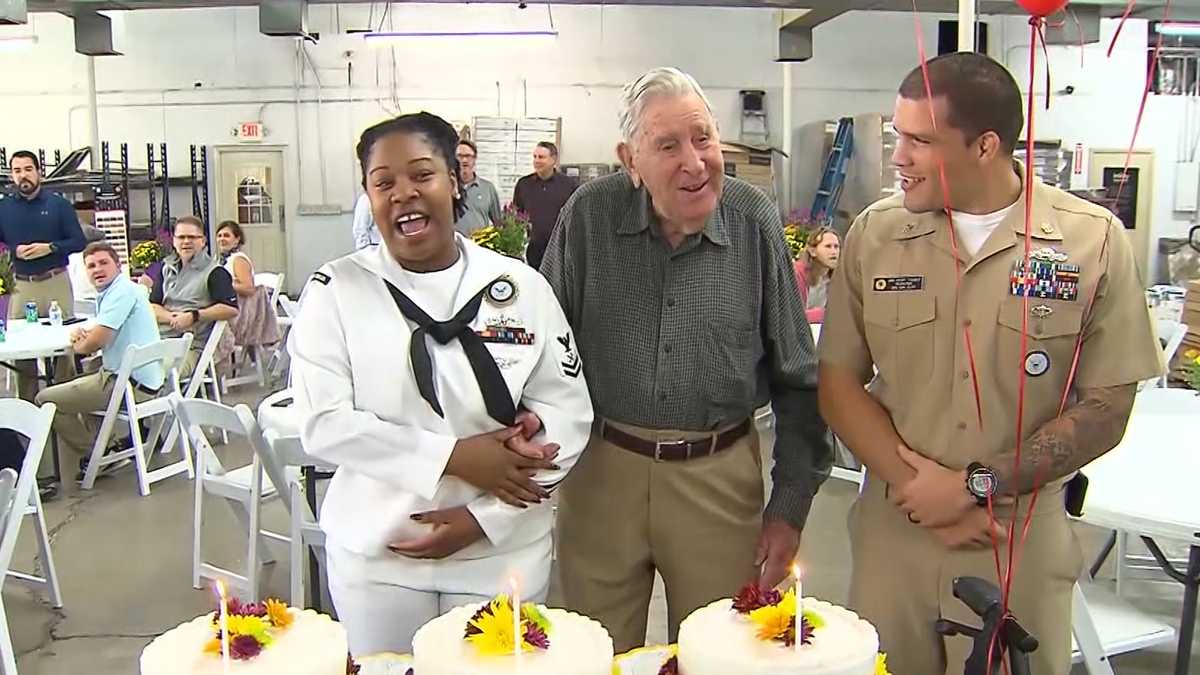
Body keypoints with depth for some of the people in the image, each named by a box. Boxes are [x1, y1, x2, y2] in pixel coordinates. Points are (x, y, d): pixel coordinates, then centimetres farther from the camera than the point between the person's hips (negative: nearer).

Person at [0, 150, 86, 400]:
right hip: (21, 286, 2)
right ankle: (27, 405, 11)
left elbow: (78, 242, 2)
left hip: (56, 283, -2)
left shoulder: (59, 204, 5)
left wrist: (49, 248, -13)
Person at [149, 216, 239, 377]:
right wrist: (171, 317, -7)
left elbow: (231, 309, -11)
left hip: (193, 344, -6)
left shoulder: (214, 272, 0)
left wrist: (194, 316, -13)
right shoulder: (167, 268, 19)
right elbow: (152, 306, 15)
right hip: (160, 339, 6)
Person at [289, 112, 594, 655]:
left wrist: (484, 517, -12)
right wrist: (453, 456, -19)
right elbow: (323, 423, -11)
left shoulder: (522, 287, -3)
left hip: (502, 550, 1)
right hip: (374, 553, 0)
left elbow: (568, 414, -4)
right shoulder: (337, 290, -4)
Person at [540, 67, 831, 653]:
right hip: (601, 470, 0)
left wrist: (791, 505, 0)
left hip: (720, 476, 0)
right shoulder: (589, 215, -7)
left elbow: (797, 377, 1)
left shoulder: (755, 221, -5)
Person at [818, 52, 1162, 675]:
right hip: (893, 529, 2)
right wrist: (914, 485, -12)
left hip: (1024, 536, -1)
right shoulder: (875, 234, -3)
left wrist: (975, 485, -13)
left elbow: (1105, 412, -6)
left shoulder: (1093, 241, -7)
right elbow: (838, 385, -1)